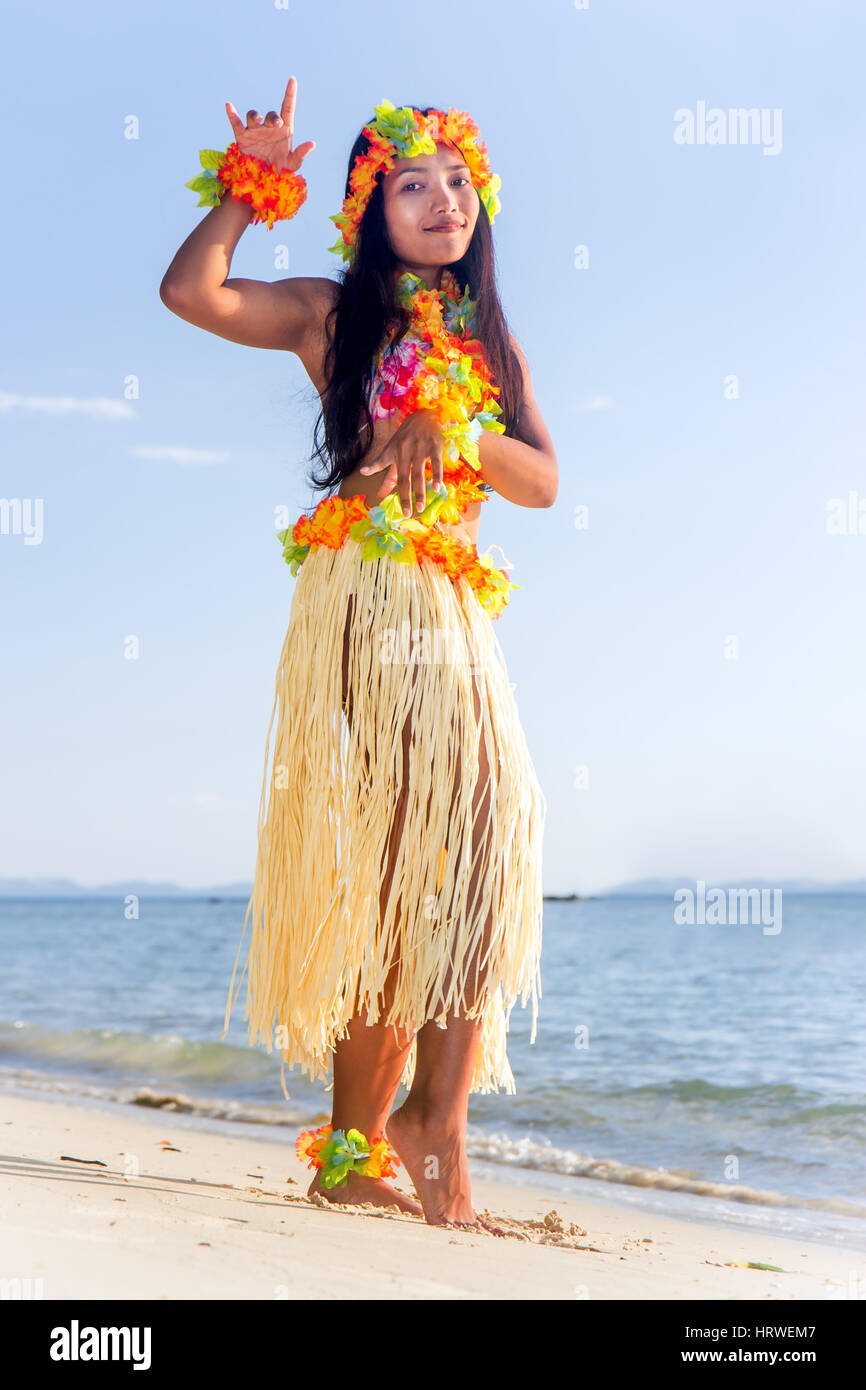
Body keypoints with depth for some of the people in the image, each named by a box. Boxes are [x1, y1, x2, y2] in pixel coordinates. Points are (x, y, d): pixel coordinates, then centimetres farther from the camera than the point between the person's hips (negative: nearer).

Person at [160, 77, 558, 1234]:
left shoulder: (489, 343, 22)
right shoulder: (332, 314, 9)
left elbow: (545, 481, 11)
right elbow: (188, 291, -7)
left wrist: (453, 433, -5)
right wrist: (251, 182, -2)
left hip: (458, 616, 4)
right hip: (359, 607, -4)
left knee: (476, 836, -7)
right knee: (374, 865, -10)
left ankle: (433, 1118, 0)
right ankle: (360, 1138, -4)